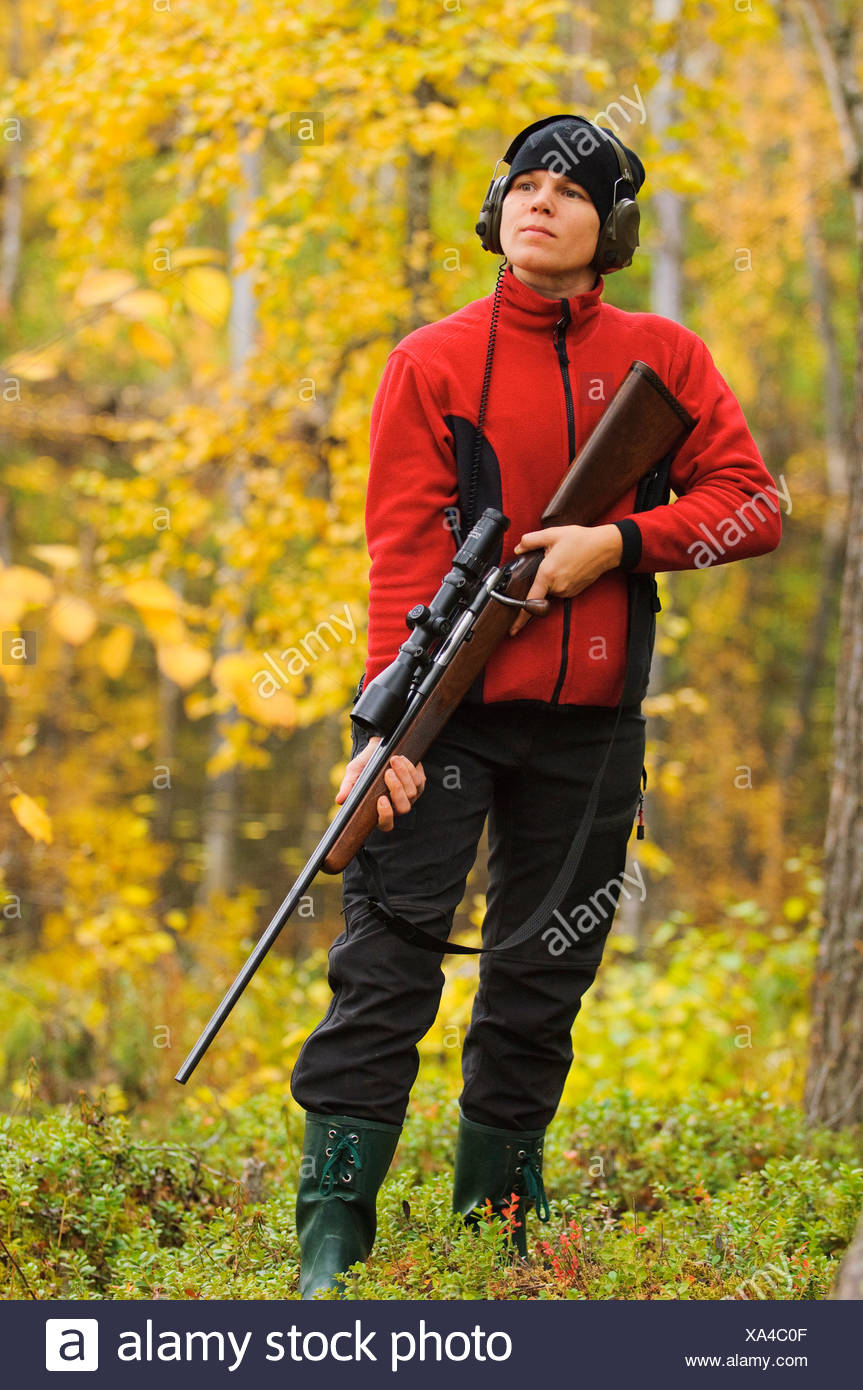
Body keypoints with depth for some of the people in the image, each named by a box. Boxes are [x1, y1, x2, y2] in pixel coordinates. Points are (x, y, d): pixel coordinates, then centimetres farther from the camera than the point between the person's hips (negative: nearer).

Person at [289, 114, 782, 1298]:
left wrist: (619, 542, -14)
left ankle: (498, 1217, 21)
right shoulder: (433, 365, 1)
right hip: (454, 710, -2)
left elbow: (751, 506, 2)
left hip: (588, 724, 2)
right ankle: (333, 1227, -6)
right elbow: (403, 556, -5)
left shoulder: (662, 359, 7)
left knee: (542, 979, 9)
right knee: (386, 959, -9)